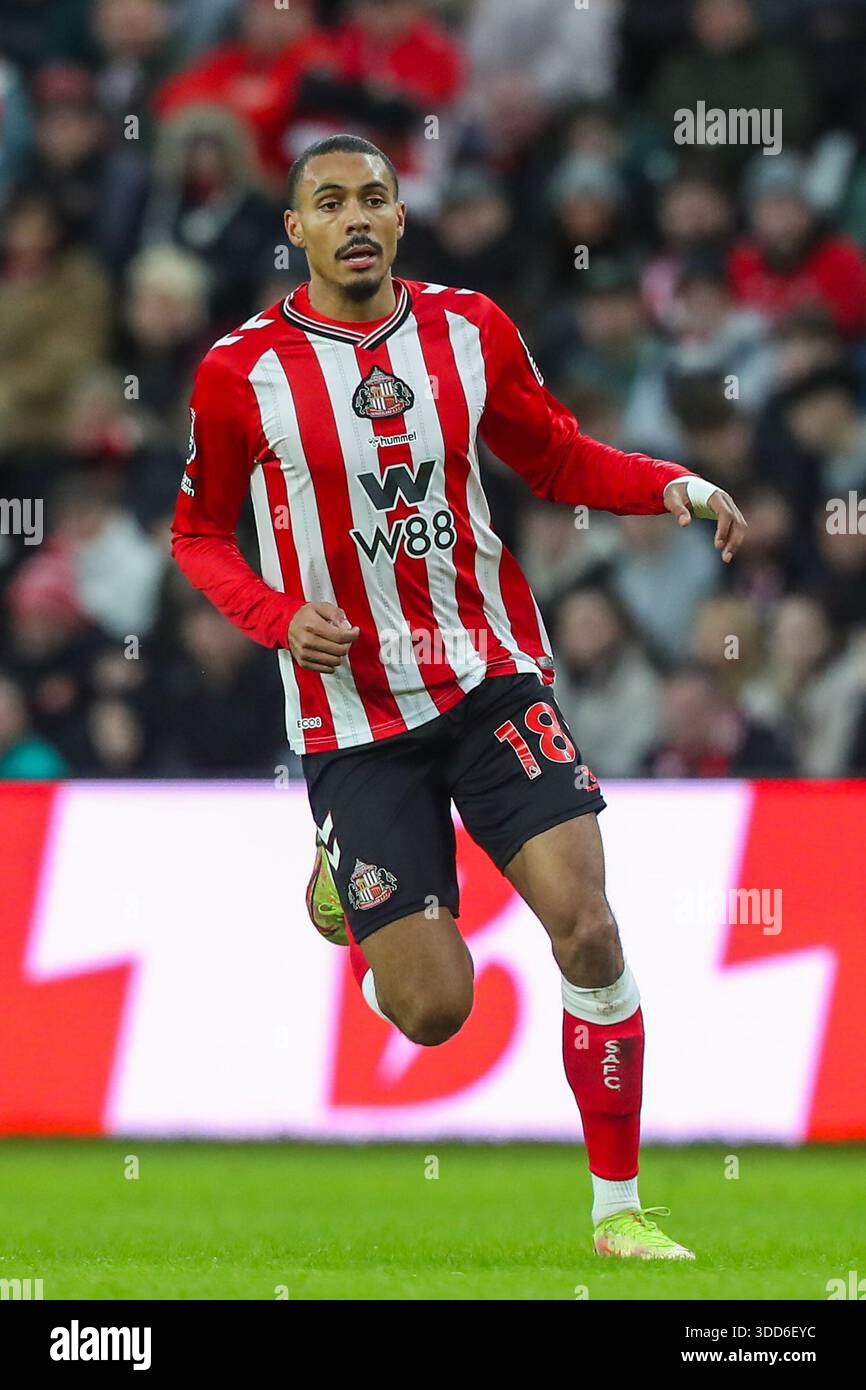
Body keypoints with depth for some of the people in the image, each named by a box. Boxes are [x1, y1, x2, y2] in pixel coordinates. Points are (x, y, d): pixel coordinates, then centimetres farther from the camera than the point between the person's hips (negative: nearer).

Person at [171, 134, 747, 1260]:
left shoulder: (471, 330, 1)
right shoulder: (243, 372, -7)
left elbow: (558, 459, 14)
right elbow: (199, 533, 5)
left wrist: (675, 486, -4)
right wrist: (282, 618, -14)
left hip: (492, 675, 2)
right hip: (352, 713, -2)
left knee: (584, 920, -17)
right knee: (431, 1011, -5)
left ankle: (619, 1206, -3)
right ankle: (341, 872, 33)